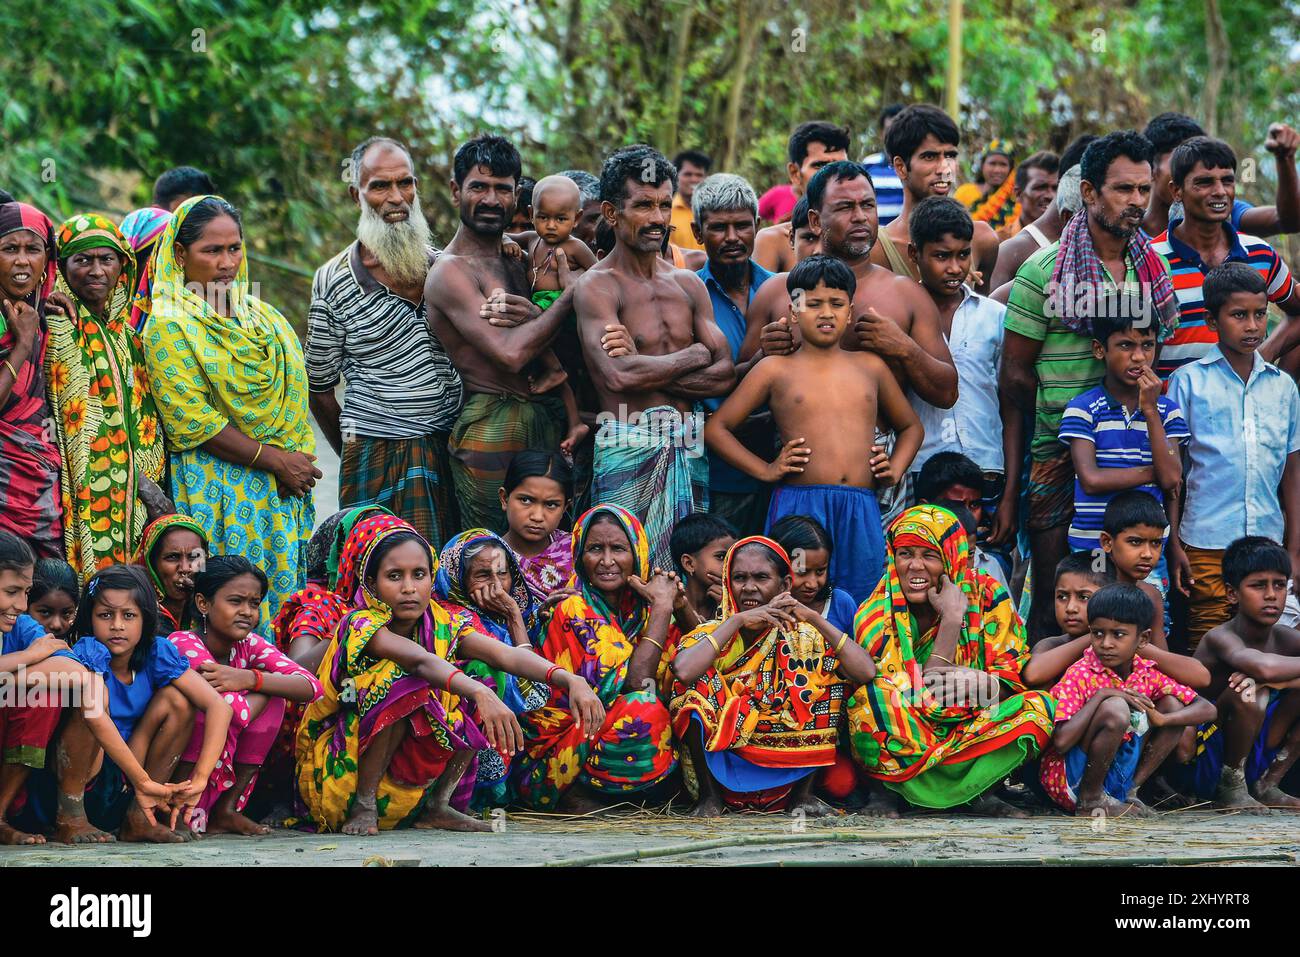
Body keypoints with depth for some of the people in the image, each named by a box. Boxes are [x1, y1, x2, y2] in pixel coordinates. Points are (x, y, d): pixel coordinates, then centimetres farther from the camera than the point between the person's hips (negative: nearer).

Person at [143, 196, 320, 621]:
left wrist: (298, 463, 1)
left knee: (284, 589, 6)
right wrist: (275, 461, -15)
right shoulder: (169, 326, -9)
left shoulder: (263, 316, 13)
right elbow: (191, 422, -15)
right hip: (217, 488, -7)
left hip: (283, 490, 7)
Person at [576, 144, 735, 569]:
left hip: (688, 450, 6)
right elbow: (618, 376, -21)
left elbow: (725, 375, 3)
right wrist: (695, 356, -6)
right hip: (629, 451, -5)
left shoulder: (688, 285, 13)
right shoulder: (597, 286, -6)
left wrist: (646, 370, -10)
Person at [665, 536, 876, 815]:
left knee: (829, 676, -12)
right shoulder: (710, 635, -2)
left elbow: (866, 672, -15)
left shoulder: (804, 637, 2)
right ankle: (708, 794, -9)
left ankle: (804, 793, -3)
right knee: (695, 684, -21)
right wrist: (738, 620, -22)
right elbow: (683, 671, -27)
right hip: (724, 770, -1)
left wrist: (814, 618, -15)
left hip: (789, 769, 1)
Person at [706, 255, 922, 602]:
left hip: (862, 511, 3)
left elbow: (910, 426, 31)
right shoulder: (776, 370, 9)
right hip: (799, 505, -3)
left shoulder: (870, 367, 18)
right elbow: (716, 427, 9)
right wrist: (765, 470, 0)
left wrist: (894, 470, 13)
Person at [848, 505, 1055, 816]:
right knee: (870, 697, -32)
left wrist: (981, 682, -29)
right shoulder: (874, 616, -11)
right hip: (902, 752, -2)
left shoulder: (987, 596, -5)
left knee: (1040, 707, -23)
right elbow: (921, 701, -19)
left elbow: (1017, 679, -7)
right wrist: (951, 620, -24)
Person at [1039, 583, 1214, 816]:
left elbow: (1207, 710, 1)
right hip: (1069, 778, -6)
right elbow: (1061, 742, -27)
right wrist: (1100, 695, -24)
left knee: (1173, 704, 1)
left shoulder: (1147, 673, 1)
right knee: (1115, 709, -29)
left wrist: (1162, 719, -16)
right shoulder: (1080, 675, -15)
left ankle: (1130, 790, 1)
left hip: (1117, 775, 6)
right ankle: (1090, 800, -12)